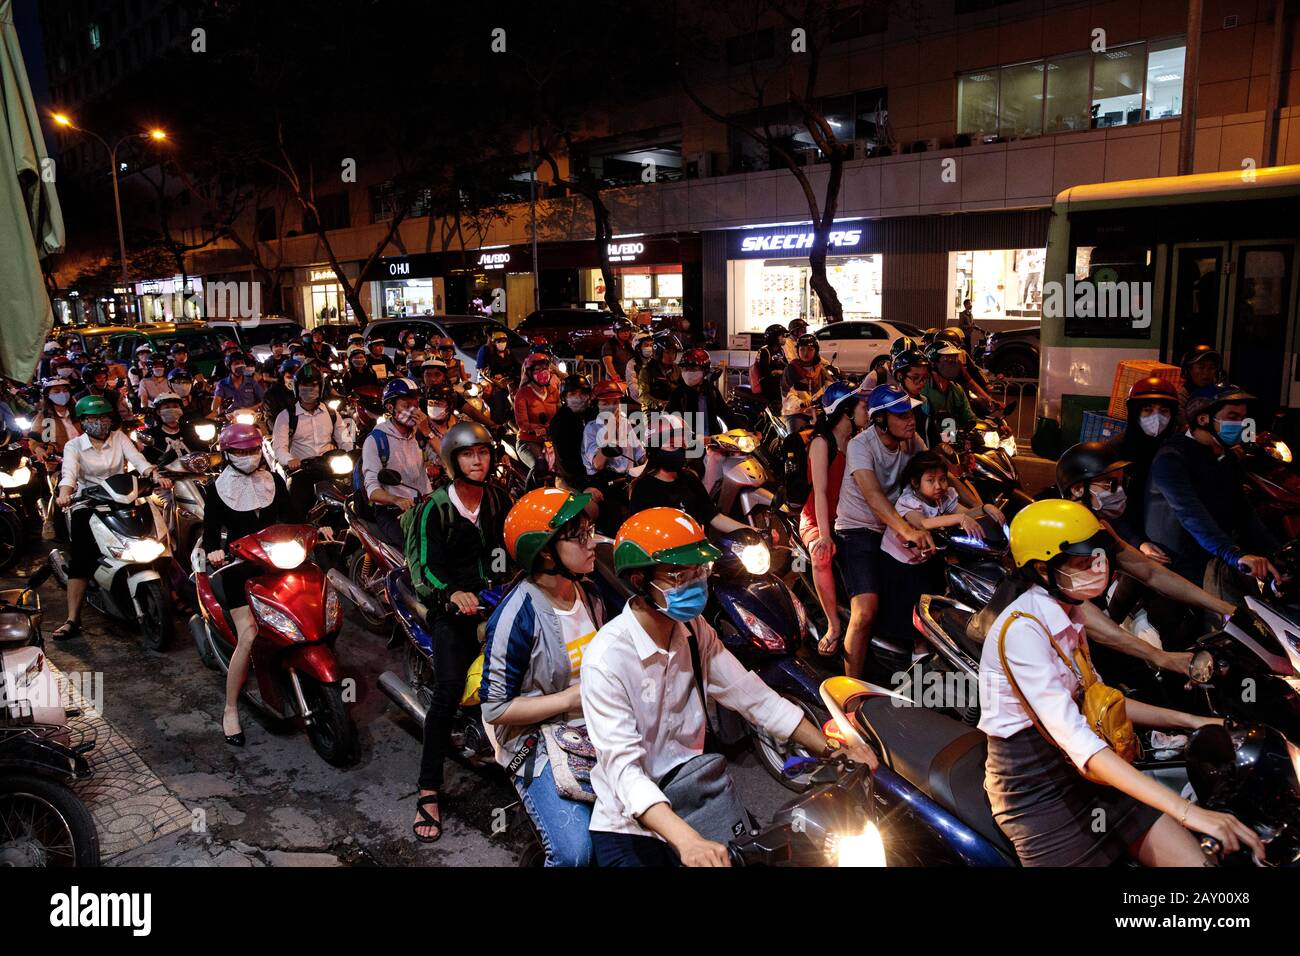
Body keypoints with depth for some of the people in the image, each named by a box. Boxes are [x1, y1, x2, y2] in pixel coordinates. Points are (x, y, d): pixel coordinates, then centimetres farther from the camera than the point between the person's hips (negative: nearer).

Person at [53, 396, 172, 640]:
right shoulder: (74, 445, 3)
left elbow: (138, 460, -6)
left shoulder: (119, 437, 9)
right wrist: (64, 494, -37)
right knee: (80, 558, -15)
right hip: (88, 504, -2)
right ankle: (73, 620, -16)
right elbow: (69, 472, -15)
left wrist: (157, 477, -27)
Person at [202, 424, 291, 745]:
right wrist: (212, 550, -18)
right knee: (249, 637, -18)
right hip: (237, 564, -3)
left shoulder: (274, 480, 11)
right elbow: (210, 529, 3)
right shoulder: (217, 488, 4)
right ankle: (231, 710, -3)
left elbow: (288, 518, 11)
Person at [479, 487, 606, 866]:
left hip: (595, 731, 7)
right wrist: (570, 699, -17)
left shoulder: (590, 594, 5)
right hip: (538, 745, -6)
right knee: (575, 852, -23)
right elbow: (495, 709, -14)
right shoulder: (517, 615, -17)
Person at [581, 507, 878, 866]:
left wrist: (833, 749, -9)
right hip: (629, 824, -5)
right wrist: (686, 840, -42)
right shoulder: (607, 659, -22)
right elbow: (623, 766, -29)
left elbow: (754, 696, 0)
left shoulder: (694, 630, -1)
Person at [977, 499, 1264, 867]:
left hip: (1086, 771, 8)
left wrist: (1189, 721, 13)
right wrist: (1186, 811, -33)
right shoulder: (1021, 630, -24)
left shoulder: (1066, 614, 6)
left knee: (1197, 858, -7)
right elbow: (1077, 743, -30)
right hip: (1034, 785, -8)